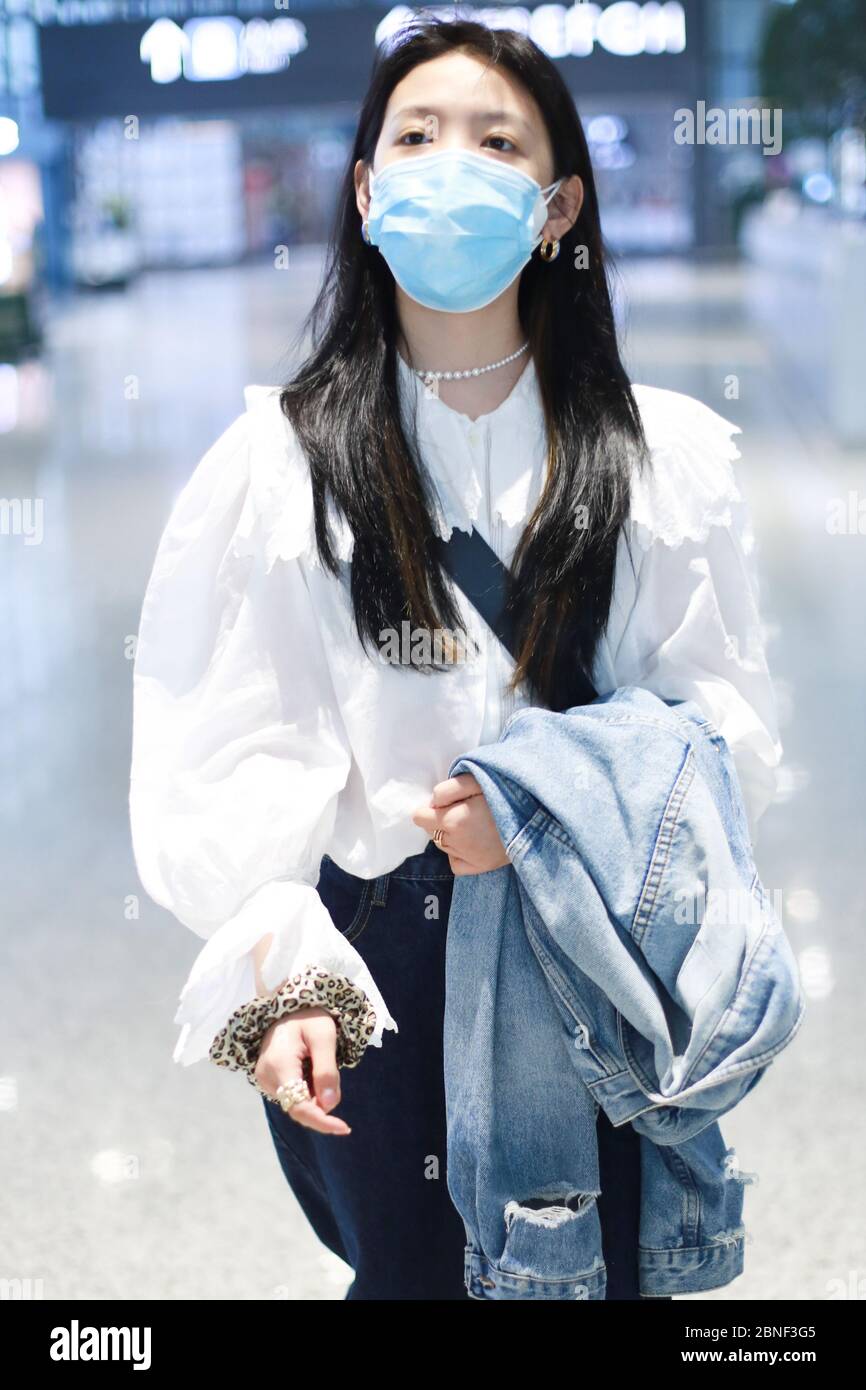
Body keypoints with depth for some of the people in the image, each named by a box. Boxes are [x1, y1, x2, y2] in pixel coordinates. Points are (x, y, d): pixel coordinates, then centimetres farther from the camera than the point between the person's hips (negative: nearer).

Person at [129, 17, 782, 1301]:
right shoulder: (272, 462, -2)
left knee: (596, 1274, 12)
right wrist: (280, 977, -18)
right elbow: (227, 760, -7)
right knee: (408, 1267, 14)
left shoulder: (673, 458, 1)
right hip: (370, 971, 0)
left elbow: (730, 724, -2)